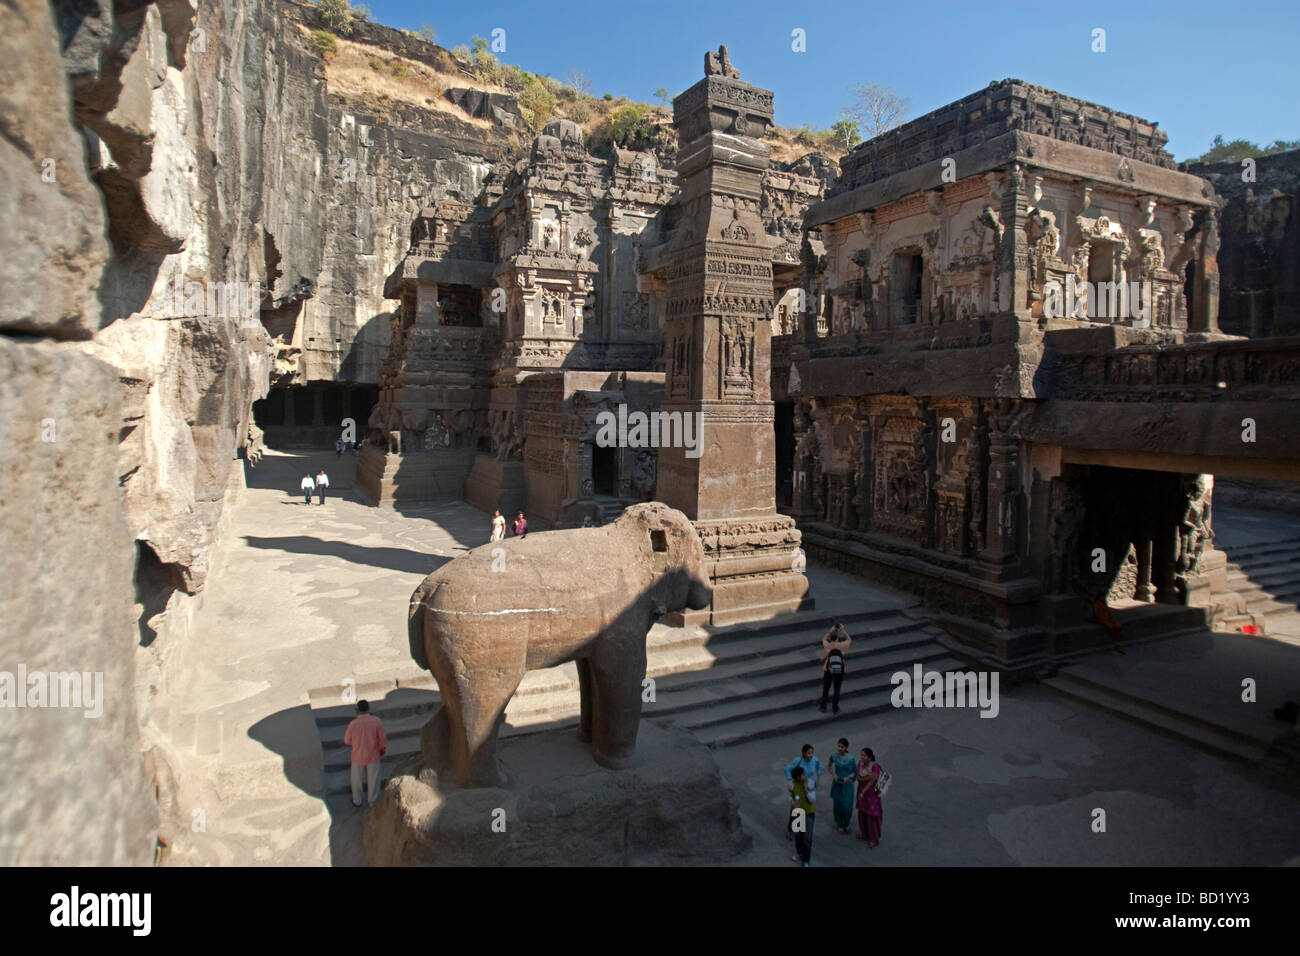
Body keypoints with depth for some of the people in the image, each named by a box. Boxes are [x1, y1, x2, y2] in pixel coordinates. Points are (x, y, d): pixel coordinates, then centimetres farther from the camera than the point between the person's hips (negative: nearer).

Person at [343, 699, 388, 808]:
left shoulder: (353, 724, -22)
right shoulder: (376, 721, -21)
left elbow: (347, 741, -7)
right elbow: (382, 738, -12)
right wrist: (382, 750, 6)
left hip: (358, 756, 0)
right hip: (373, 755, 0)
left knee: (356, 779, 23)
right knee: (373, 778, 20)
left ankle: (357, 801, 39)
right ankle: (373, 800, 35)